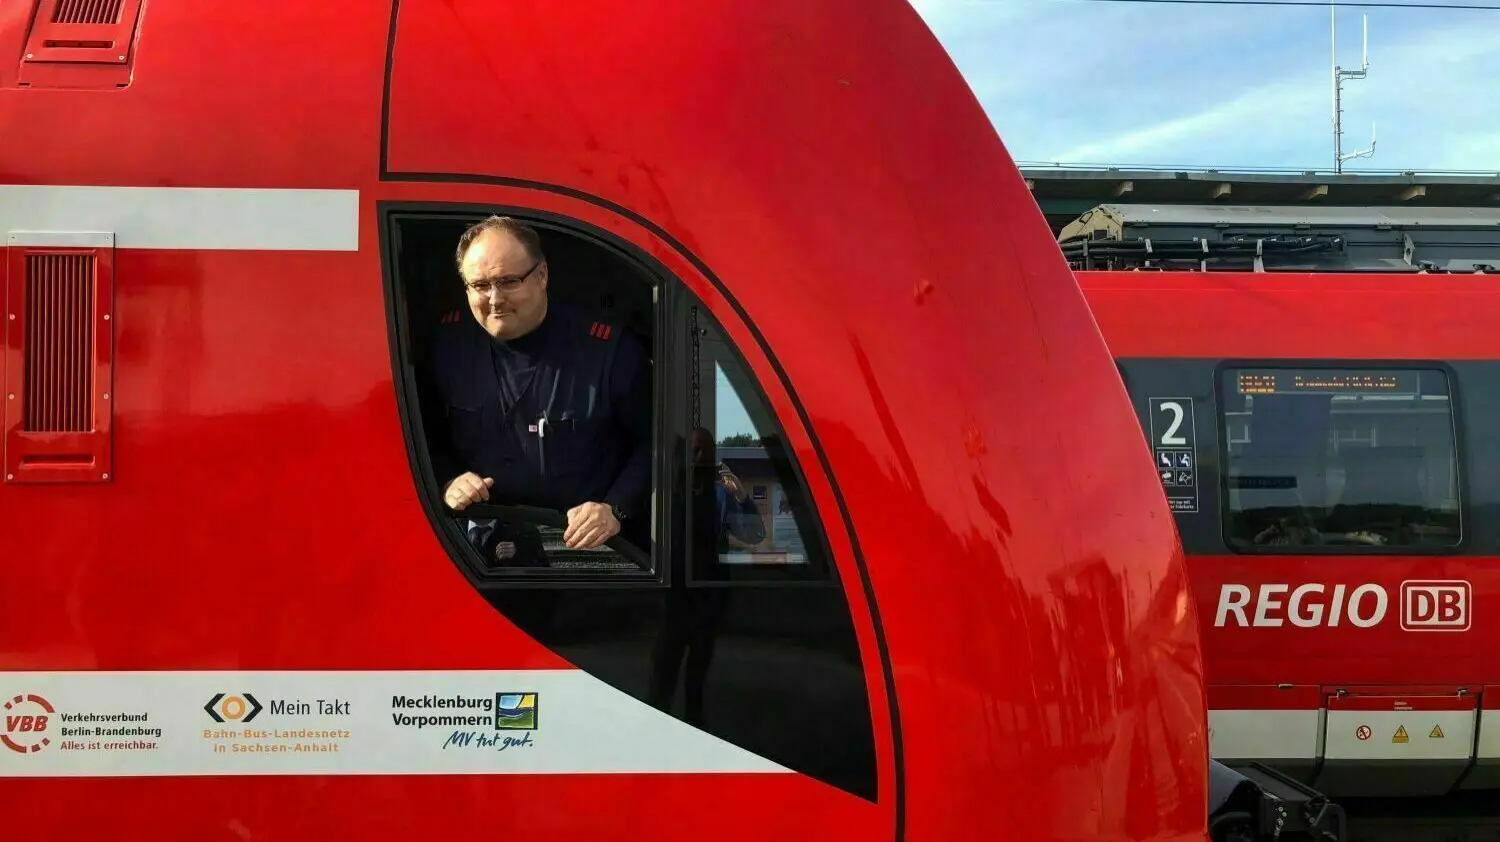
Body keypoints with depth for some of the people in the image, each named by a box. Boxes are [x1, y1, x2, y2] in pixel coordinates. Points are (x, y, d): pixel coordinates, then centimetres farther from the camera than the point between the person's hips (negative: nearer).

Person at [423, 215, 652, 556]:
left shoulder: (609, 349, -9)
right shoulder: (450, 343, 3)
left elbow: (653, 443, -1)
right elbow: (428, 437, 18)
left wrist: (616, 510, -13)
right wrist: (447, 483, -1)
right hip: (482, 539, 2)